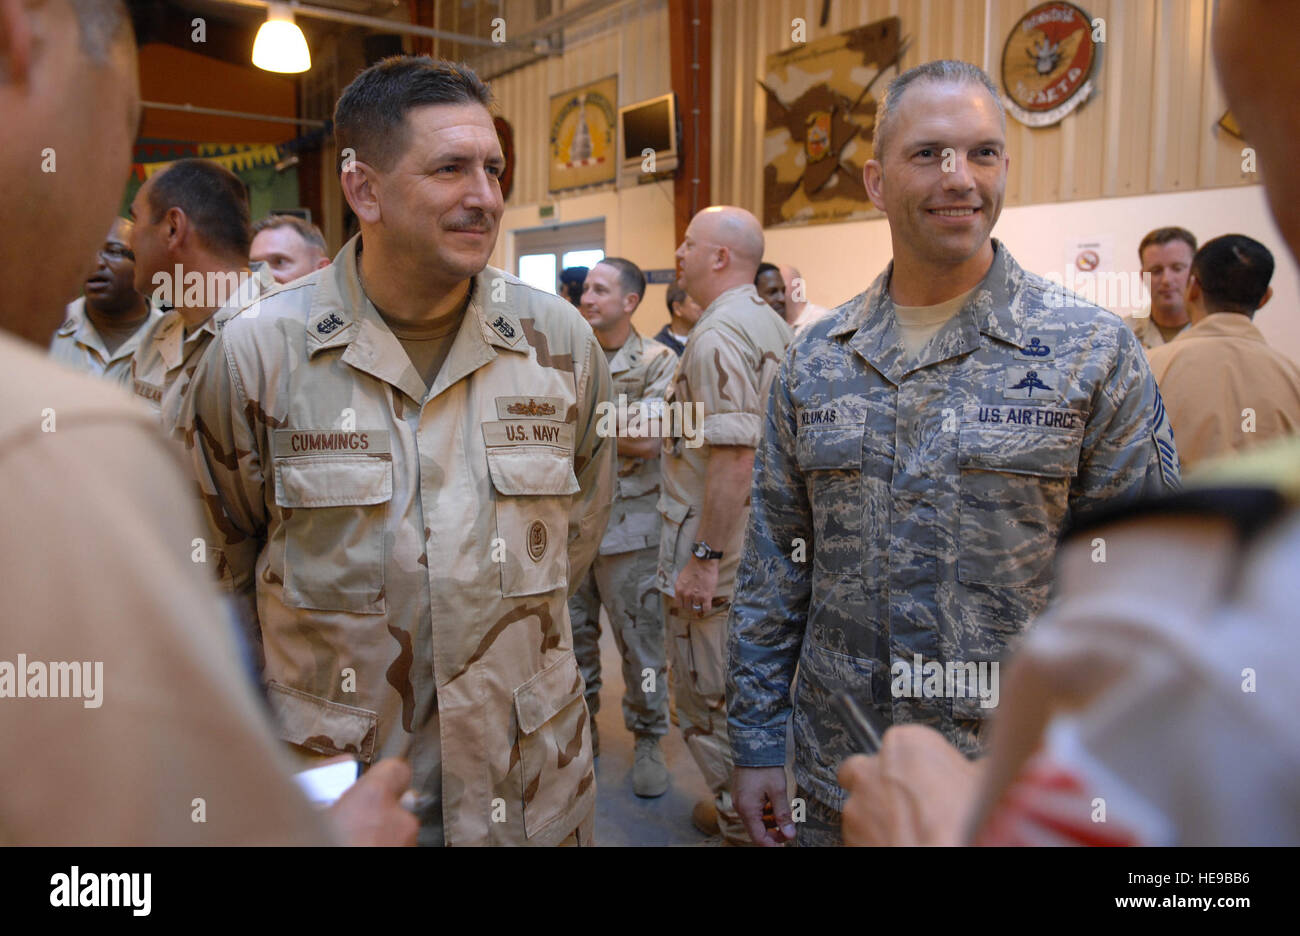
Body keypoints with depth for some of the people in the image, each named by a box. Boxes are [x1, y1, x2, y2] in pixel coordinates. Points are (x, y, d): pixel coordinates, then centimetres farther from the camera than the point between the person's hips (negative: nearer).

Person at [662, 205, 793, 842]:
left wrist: (704, 558, -23)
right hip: (768, 544, 10)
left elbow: (734, 454, -27)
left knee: (708, 698, 4)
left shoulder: (717, 335, -19)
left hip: (715, 549, -10)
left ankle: (750, 826, 17)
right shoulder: (774, 326, 12)